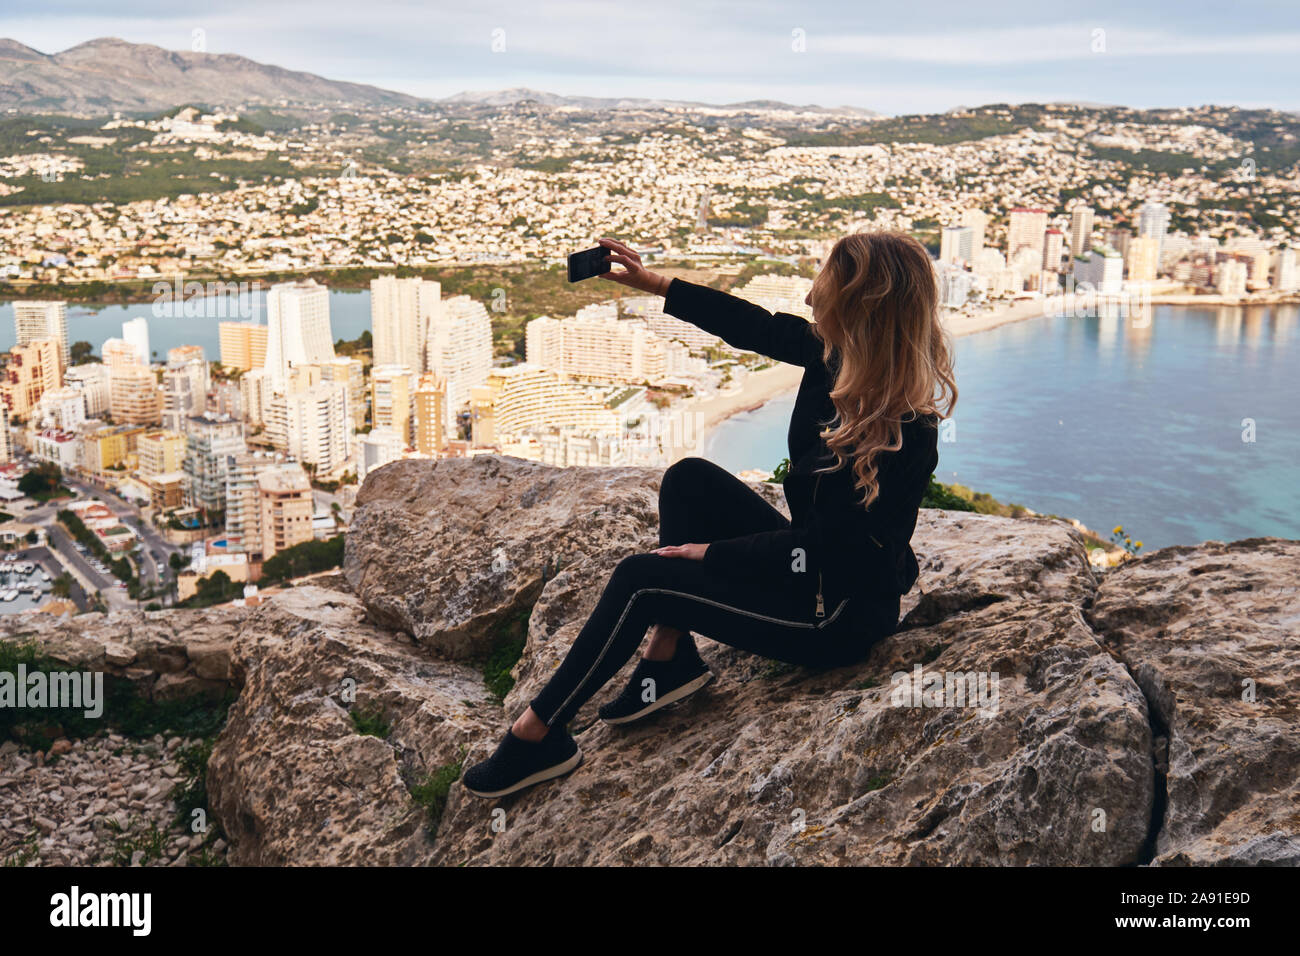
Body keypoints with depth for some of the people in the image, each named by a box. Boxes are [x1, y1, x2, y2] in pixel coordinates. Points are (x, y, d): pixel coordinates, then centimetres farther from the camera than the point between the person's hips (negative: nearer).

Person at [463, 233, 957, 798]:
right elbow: (758, 328, 6)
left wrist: (710, 553, -14)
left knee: (641, 580, -12)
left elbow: (822, 549, -25)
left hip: (836, 616, -8)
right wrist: (653, 283, 11)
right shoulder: (836, 352, -10)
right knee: (690, 478, 1)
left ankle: (536, 736, 2)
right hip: (812, 560, 9)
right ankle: (670, 660, 4)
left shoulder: (898, 438, -32)